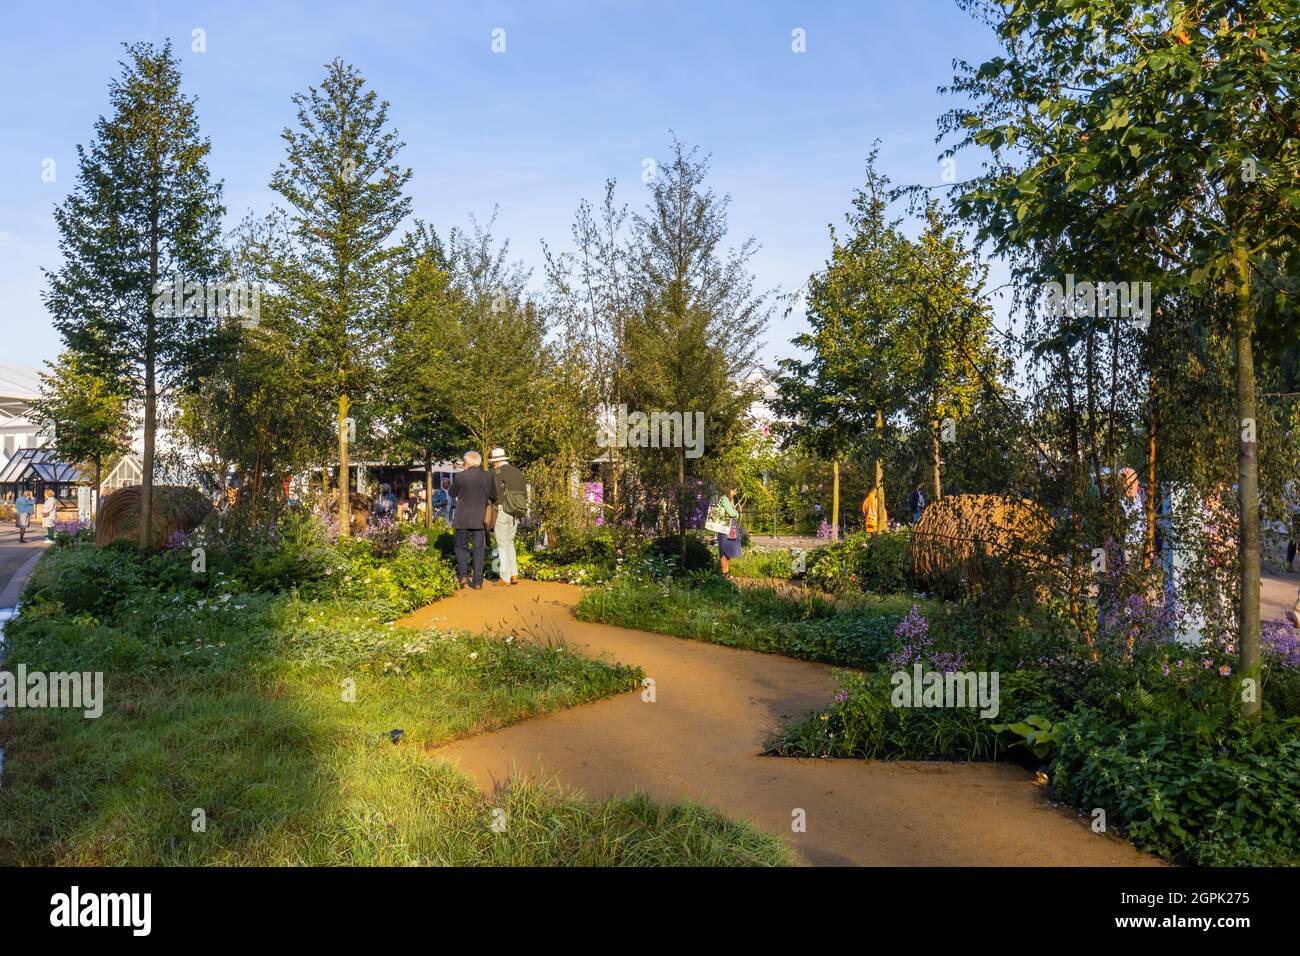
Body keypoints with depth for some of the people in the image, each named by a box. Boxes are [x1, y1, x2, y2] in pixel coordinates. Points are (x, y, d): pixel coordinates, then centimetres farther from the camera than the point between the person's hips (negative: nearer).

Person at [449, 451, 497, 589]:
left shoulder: (460, 477, -7)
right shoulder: (487, 476, -4)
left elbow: (452, 493, 8)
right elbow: (494, 497, 4)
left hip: (463, 518, -1)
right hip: (480, 519, 1)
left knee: (461, 547, 16)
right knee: (478, 550, 8)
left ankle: (463, 575, 3)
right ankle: (477, 581, 5)